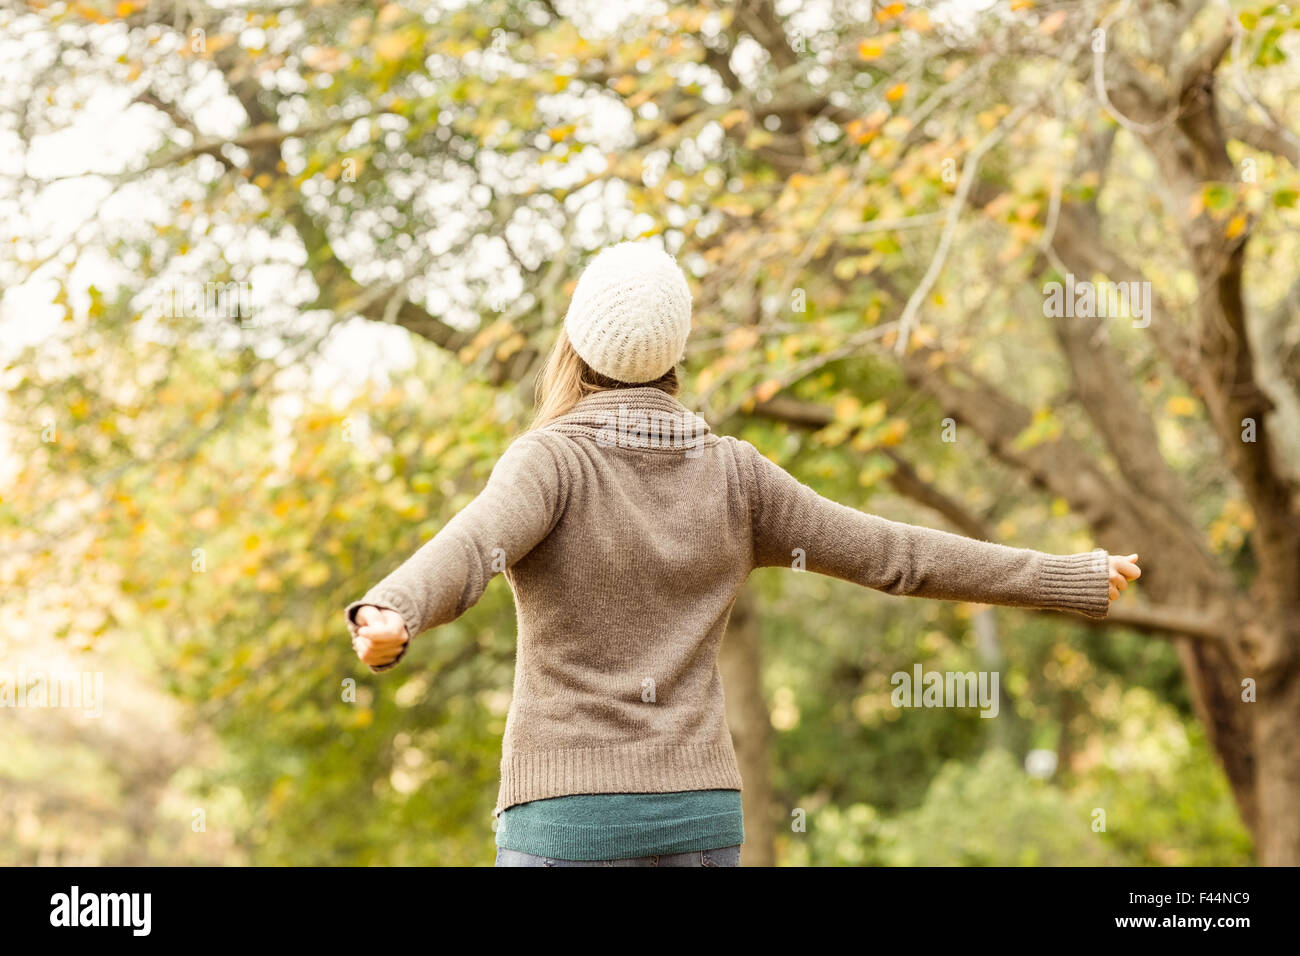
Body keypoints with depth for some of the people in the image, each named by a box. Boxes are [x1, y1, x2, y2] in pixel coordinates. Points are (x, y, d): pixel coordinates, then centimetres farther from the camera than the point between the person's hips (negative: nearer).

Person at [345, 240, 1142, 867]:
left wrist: (388, 619, -53)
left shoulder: (553, 459, -9)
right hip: (696, 821, 4)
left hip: (571, 823, -4)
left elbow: (470, 548, -32)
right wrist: (1074, 581, 14)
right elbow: (894, 555, 5)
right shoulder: (731, 474, 4)